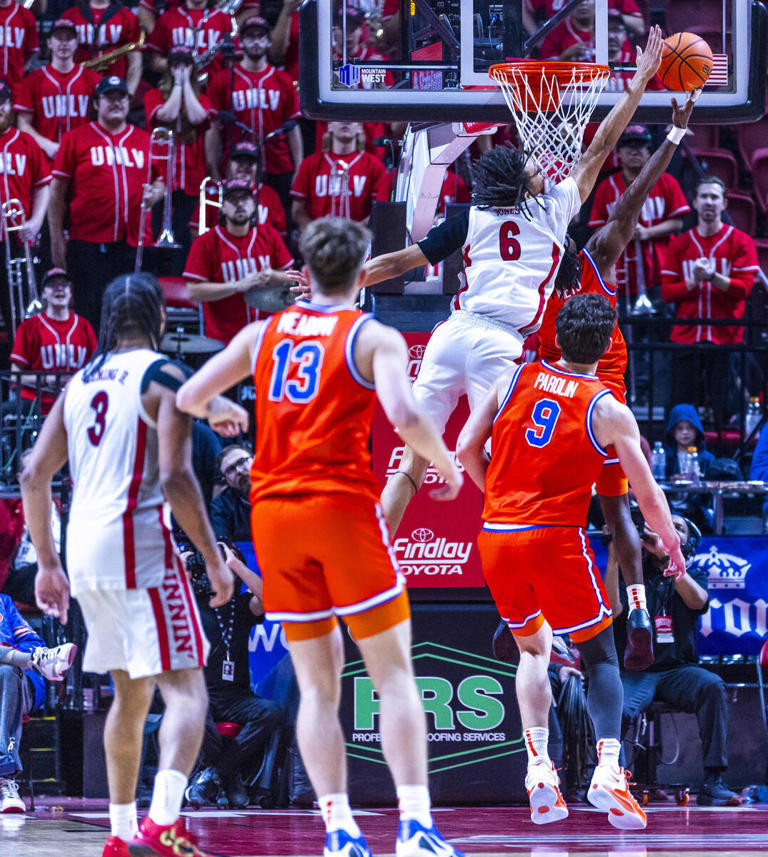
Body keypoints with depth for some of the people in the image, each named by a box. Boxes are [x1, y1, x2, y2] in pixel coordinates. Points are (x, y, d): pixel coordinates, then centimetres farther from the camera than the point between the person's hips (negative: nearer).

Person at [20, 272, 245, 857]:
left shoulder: (81, 382, 15)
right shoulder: (163, 376, -5)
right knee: (186, 688, -8)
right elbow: (176, 478, -15)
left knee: (131, 693, 20)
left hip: (83, 549, 7)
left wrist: (47, 563, 20)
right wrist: (214, 559, -9)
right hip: (138, 545, -7)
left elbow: (34, 475, 14)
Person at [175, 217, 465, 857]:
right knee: (394, 674, -1)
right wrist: (446, 463, 2)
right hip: (342, 504, -4)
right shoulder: (373, 337, 0)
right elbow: (404, 415, -16)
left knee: (317, 685, 7)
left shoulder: (263, 334, 12)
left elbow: (187, 398, 13)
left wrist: (219, 413, 35)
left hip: (274, 514, 4)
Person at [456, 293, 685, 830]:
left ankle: (539, 768, 7)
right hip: (557, 541, -3)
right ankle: (608, 769, -10)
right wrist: (673, 547, 19)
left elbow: (467, 449, 6)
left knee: (533, 649, 22)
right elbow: (647, 493, 2)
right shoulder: (609, 411, -2)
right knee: (600, 655, 9)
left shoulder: (516, 379, 6)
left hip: (496, 538, 3)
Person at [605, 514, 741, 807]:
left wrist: (664, 553, -19)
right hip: (636, 670, -1)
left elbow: (697, 600, -11)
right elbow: (611, 609, -7)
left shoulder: (693, 574, 15)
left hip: (679, 670, 1)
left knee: (712, 685, -33)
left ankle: (713, 783, -33)